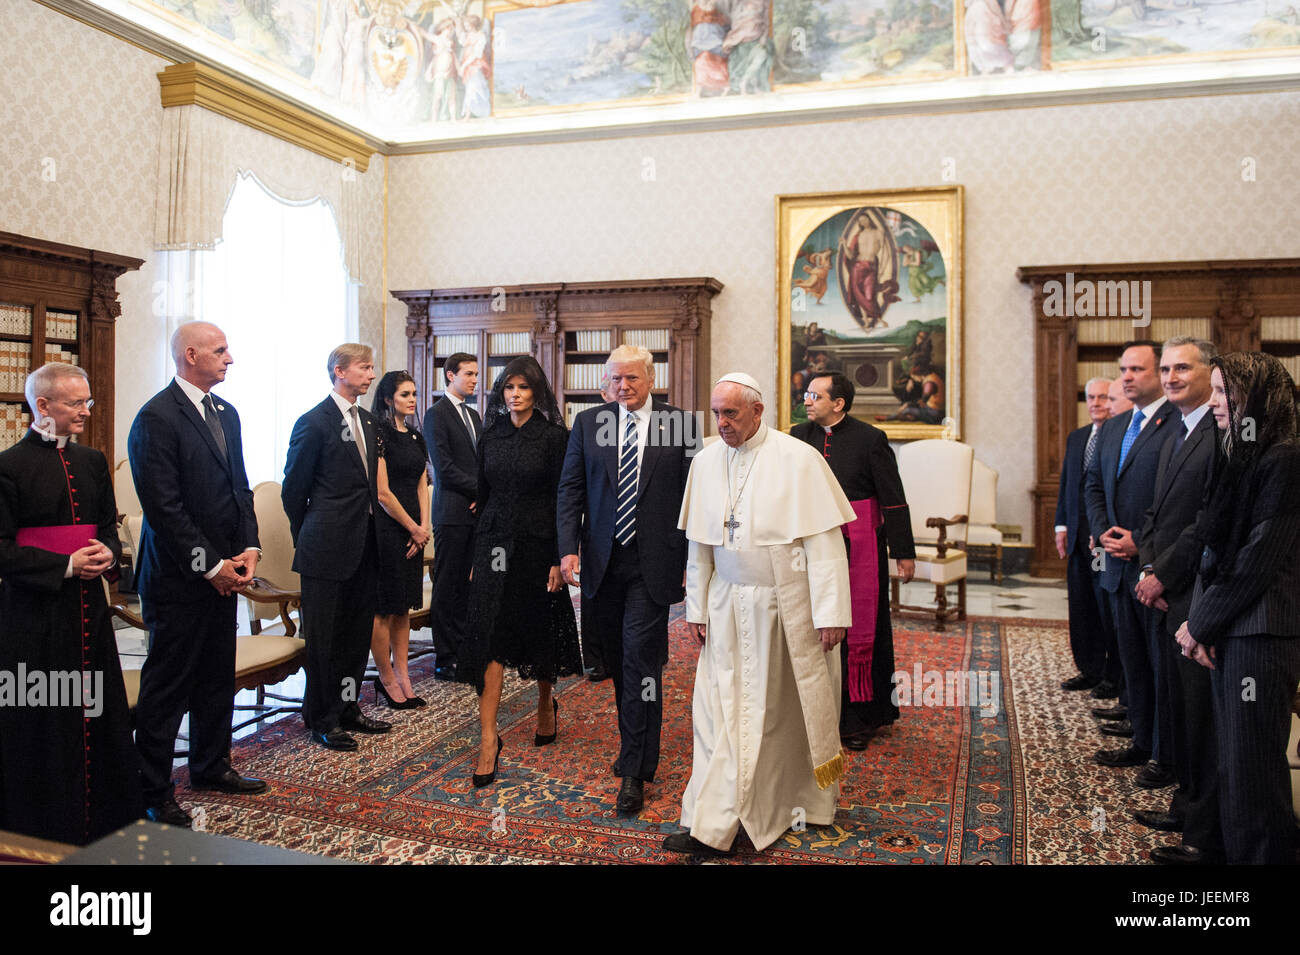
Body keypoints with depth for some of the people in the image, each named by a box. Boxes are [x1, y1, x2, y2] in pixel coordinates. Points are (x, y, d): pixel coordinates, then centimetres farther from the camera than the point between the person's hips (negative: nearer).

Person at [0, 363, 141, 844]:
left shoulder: (91, 461, 11)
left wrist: (107, 552, -4)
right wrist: (67, 565, -18)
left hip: (88, 609, 5)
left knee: (97, 713, 9)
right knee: (41, 724, 3)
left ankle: (105, 819, 21)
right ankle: (43, 833, 18)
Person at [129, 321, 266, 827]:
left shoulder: (226, 413, 12)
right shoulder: (157, 417, -14)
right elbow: (163, 506, -18)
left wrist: (248, 548, 3)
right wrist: (210, 565, -15)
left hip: (223, 570, 8)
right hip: (178, 576, -8)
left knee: (218, 676, 17)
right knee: (167, 685, 3)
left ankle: (211, 765, 33)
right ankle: (154, 792, 15)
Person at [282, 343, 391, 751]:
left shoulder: (367, 421, 13)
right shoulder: (314, 423, -10)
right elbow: (293, 489, -5)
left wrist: (368, 531, 13)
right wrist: (309, 539, 4)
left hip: (362, 548, 7)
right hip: (328, 549, -7)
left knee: (357, 634, 14)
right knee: (324, 638, 4)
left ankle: (348, 709, 27)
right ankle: (322, 720, 16)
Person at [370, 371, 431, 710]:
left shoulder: (415, 437, 14)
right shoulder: (379, 435, -10)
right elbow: (382, 493, -14)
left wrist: (424, 526, 1)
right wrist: (414, 528, -7)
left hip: (412, 530, 8)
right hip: (386, 527, -8)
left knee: (404, 606, 12)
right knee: (385, 608, 0)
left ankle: (402, 675, 19)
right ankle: (387, 679, 11)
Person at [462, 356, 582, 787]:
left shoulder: (554, 437, -6)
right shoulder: (490, 436, 7)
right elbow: (483, 494, 11)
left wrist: (560, 559, -13)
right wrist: (474, 554, 8)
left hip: (536, 546, -3)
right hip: (494, 544, 3)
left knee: (539, 631, 13)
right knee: (489, 634, -5)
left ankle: (546, 704, 39)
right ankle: (488, 737, -2)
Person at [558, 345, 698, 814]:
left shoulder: (679, 423, -1)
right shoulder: (588, 422, 7)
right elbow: (570, 490, 6)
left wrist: (694, 562, -3)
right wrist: (569, 548, -6)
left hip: (653, 564, -3)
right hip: (604, 563, 4)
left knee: (640, 663, -6)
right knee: (618, 663, 14)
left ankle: (635, 772, 4)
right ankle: (637, 746, 34)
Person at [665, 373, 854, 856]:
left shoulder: (797, 459, -11)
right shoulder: (706, 462, 3)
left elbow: (824, 541, -11)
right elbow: (699, 544, 9)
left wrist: (829, 612, -14)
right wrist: (697, 608, 8)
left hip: (788, 605, -4)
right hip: (729, 606, 4)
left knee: (791, 708, 7)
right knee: (722, 708, 2)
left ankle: (809, 803, 29)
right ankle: (713, 828, 8)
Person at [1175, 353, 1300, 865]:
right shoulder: (1239, 456, 15)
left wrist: (1203, 623, -8)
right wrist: (1200, 621, 3)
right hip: (1225, 629, 8)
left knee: (1251, 765, -1)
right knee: (1232, 760, 14)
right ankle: (1236, 850, 24)